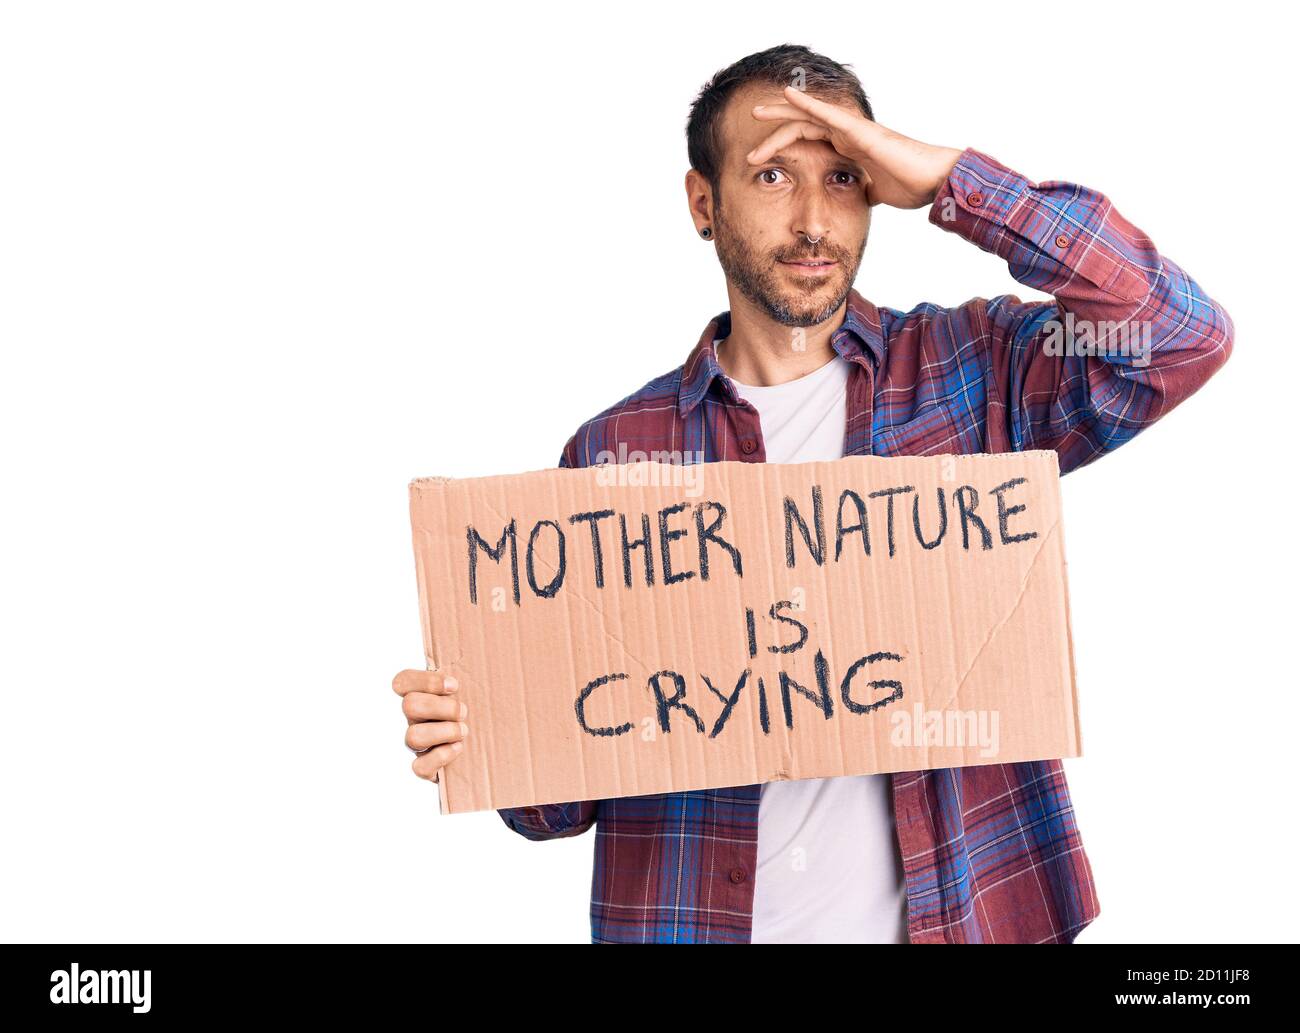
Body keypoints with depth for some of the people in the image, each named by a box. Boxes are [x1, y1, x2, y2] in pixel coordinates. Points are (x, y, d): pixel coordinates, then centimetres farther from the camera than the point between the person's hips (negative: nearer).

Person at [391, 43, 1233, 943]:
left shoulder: (971, 374, 0)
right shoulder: (613, 451, 0)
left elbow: (1182, 339, -15)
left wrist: (947, 179, -14)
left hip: (956, 912, 0)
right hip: (694, 921, 1)